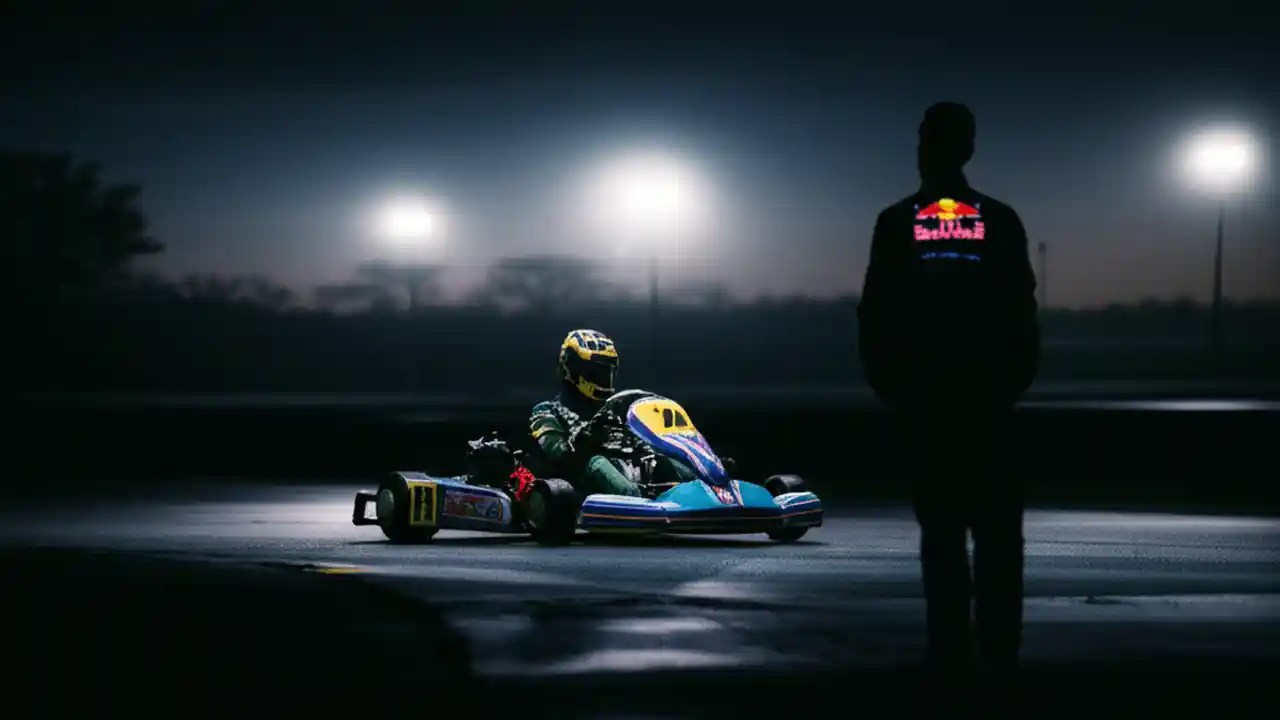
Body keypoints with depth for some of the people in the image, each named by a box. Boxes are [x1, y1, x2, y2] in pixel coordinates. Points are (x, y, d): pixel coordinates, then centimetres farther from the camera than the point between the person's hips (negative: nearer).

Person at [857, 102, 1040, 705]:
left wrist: (884, 383, 9)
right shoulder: (1000, 222, 2)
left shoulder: (896, 224, 0)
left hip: (920, 397, 0)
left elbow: (875, 314, -1)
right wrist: (1016, 379, 12)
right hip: (988, 396, 0)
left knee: (941, 529, 3)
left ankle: (952, 654, 0)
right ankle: (999, 655, -5)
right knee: (997, 530, 2)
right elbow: (1022, 313, 3)